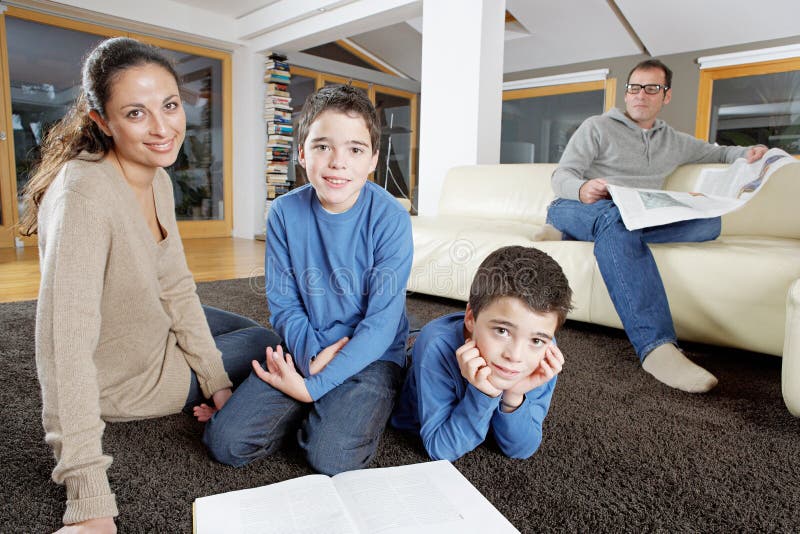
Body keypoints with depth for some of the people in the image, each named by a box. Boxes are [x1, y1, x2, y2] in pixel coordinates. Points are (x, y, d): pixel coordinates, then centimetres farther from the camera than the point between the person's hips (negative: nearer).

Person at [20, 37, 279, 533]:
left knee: (258, 331, 25)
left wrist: (217, 381, -5)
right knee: (267, 344, 7)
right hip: (125, 378, -8)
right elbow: (65, 346, -39)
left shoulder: (158, 180, -8)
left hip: (156, 328, 8)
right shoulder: (85, 194, -34)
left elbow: (176, 288, -4)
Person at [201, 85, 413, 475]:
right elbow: (283, 304, 0)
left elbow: (382, 322, -16)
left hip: (371, 355, -2)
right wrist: (312, 352, -20)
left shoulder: (390, 218, -15)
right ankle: (305, 414, 14)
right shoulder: (285, 213, -5)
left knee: (332, 457, -24)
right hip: (303, 351, 3)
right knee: (225, 442, -10)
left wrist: (313, 386, -19)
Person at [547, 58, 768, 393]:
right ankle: (657, 346, -55)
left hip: (634, 219, 5)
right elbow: (561, 176, -3)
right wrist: (582, 189, -28)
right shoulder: (597, 127, 8)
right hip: (574, 210, -4)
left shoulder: (674, 142, 25)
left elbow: (718, 152, 37)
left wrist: (748, 153, 13)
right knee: (614, 214, -41)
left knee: (709, 221, -19)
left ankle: (566, 237, -32)